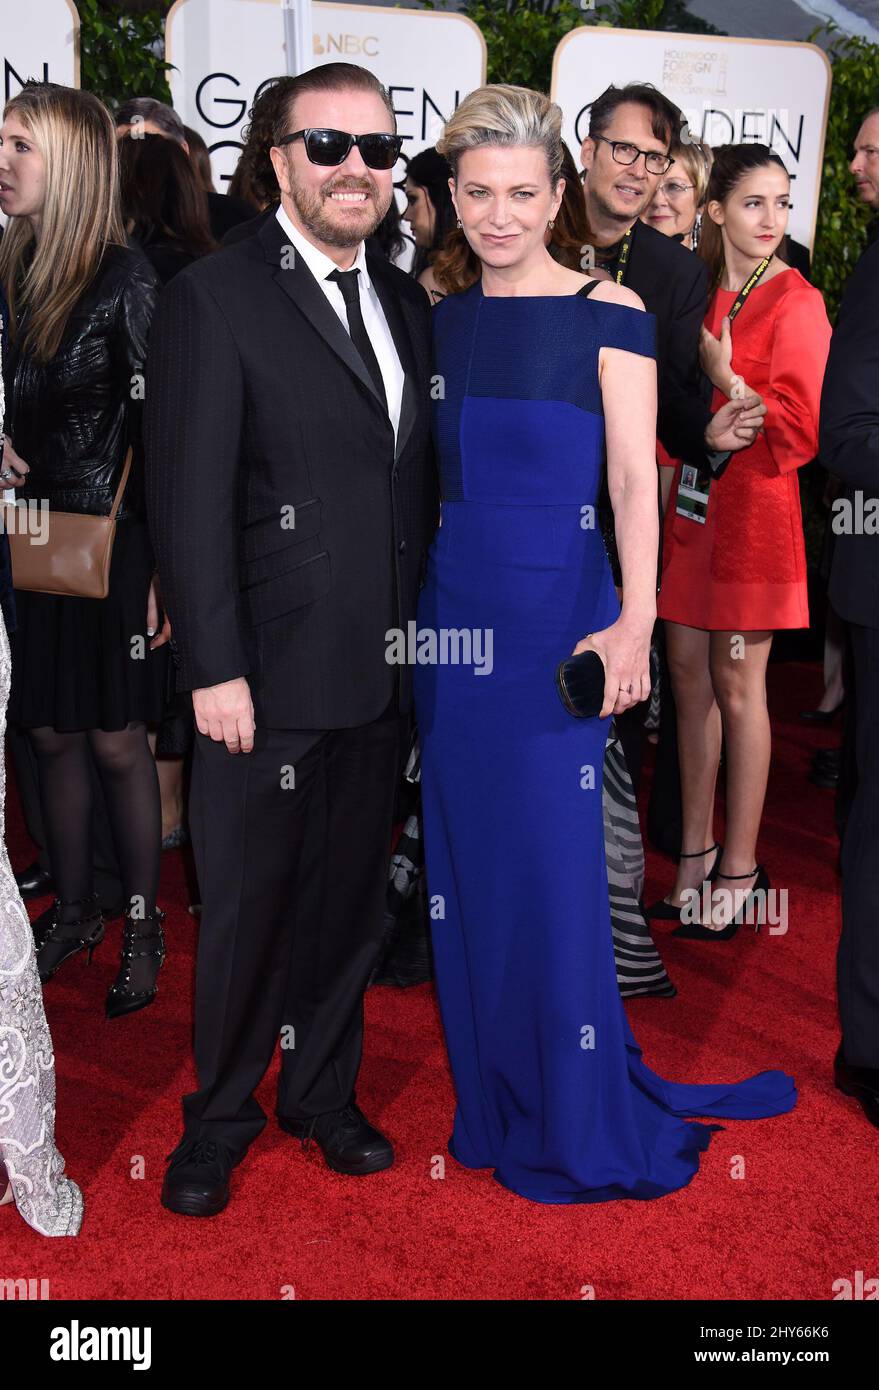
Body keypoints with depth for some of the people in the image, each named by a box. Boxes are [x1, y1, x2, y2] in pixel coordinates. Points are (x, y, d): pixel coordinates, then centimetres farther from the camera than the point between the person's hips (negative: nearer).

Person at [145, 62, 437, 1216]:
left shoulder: (405, 301, 12)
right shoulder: (212, 299, -8)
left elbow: (420, 483, 13)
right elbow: (190, 505, -12)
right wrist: (216, 671, -15)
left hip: (383, 677, 6)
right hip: (270, 679, -5)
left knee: (351, 897, 17)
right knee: (248, 908, 8)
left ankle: (324, 1095, 37)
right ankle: (219, 1120, 30)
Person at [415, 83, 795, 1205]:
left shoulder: (609, 316, -3)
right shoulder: (440, 321, 10)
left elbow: (634, 480, -9)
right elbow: (426, 473, 14)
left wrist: (634, 621, -21)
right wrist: (405, 608, 9)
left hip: (560, 609, -5)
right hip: (454, 608, 5)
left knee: (555, 857, -2)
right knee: (467, 855, 9)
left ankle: (579, 1122, 17)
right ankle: (494, 1102, 26)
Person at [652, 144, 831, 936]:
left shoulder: (796, 302, -6)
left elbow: (799, 430, -12)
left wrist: (724, 378, -16)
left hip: (752, 511, -6)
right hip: (690, 504, 6)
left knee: (737, 686, -1)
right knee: (689, 676, 9)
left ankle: (740, 871, 12)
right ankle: (696, 855, 22)